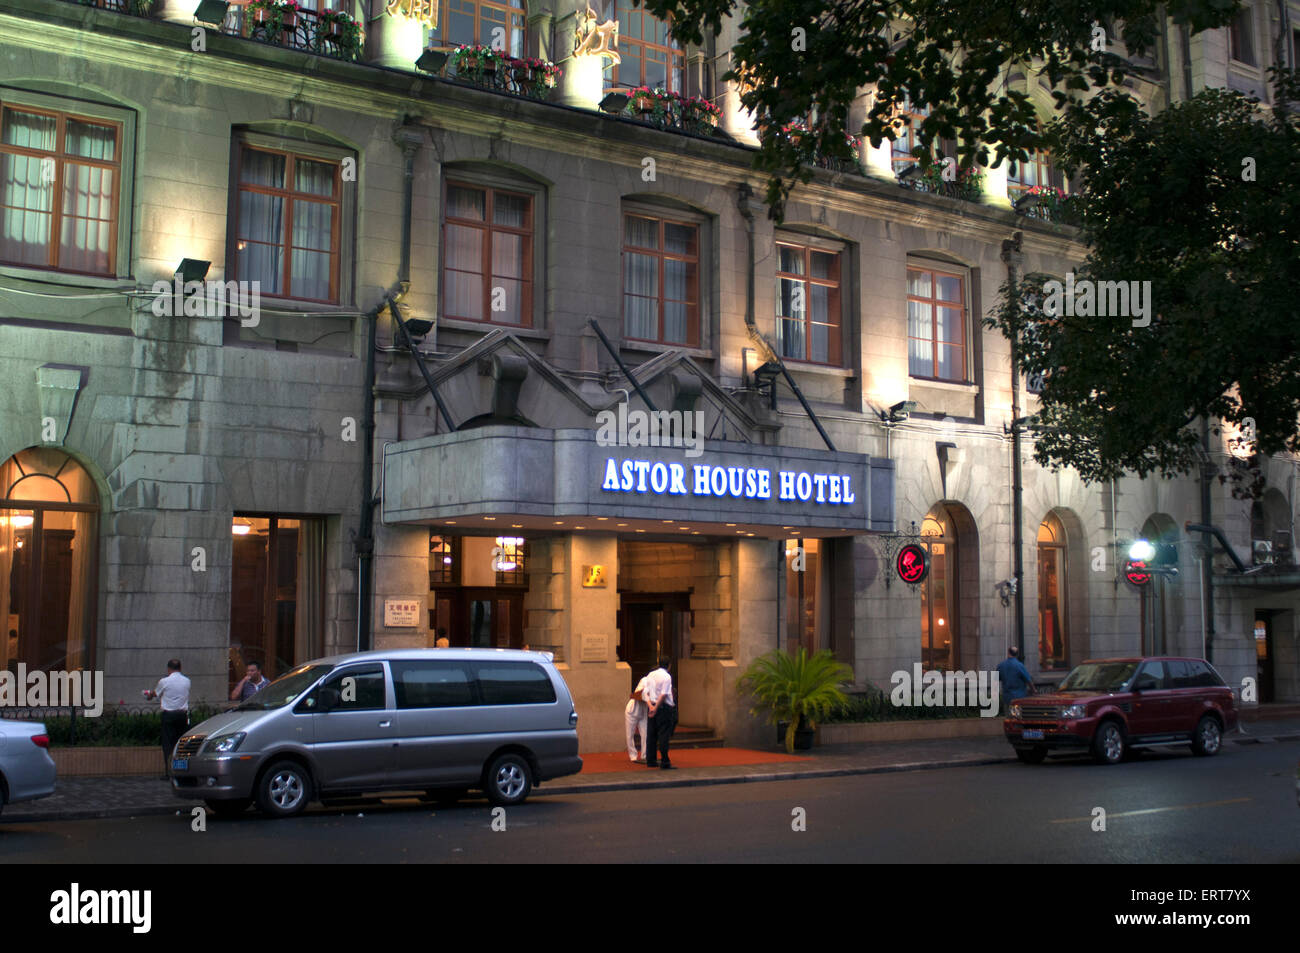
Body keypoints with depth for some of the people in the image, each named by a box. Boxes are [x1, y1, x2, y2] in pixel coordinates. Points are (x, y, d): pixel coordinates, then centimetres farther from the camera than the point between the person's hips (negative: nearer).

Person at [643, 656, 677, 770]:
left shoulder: (650, 675, 11)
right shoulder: (667, 677, -10)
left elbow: (646, 693, 5)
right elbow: (663, 695, -17)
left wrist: (650, 705, -5)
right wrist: (656, 708, -14)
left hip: (653, 707, 7)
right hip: (664, 707, -7)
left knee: (652, 734, 13)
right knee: (664, 735, -6)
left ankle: (650, 760, 18)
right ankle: (664, 762, -8)